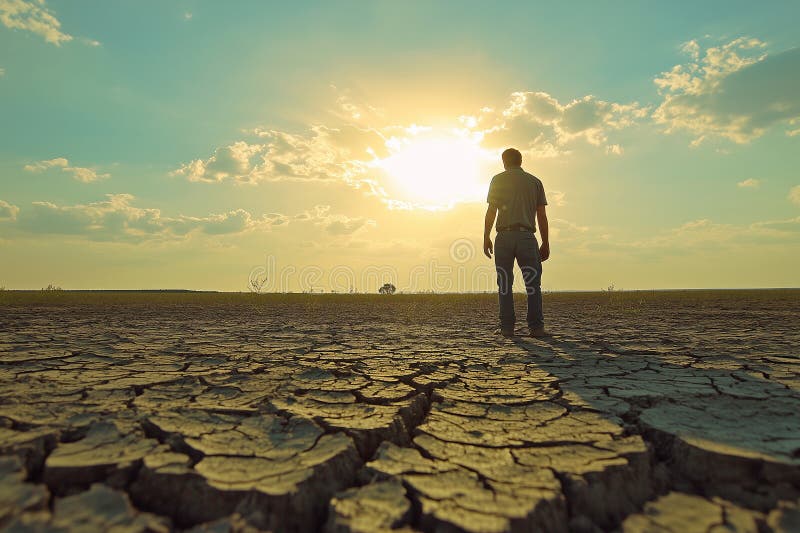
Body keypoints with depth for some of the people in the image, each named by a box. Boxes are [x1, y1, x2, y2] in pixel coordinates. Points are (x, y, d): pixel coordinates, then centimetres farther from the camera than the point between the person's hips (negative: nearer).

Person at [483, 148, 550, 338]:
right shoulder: (535, 181, 15)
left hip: (504, 237, -1)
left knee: (505, 285, 3)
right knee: (533, 284, 2)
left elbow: (491, 211, 0)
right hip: (527, 236, 1)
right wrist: (545, 244, 11)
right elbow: (542, 216, 9)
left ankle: (507, 327, 2)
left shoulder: (498, 180, 9)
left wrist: (486, 238, 3)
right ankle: (536, 327, -5)